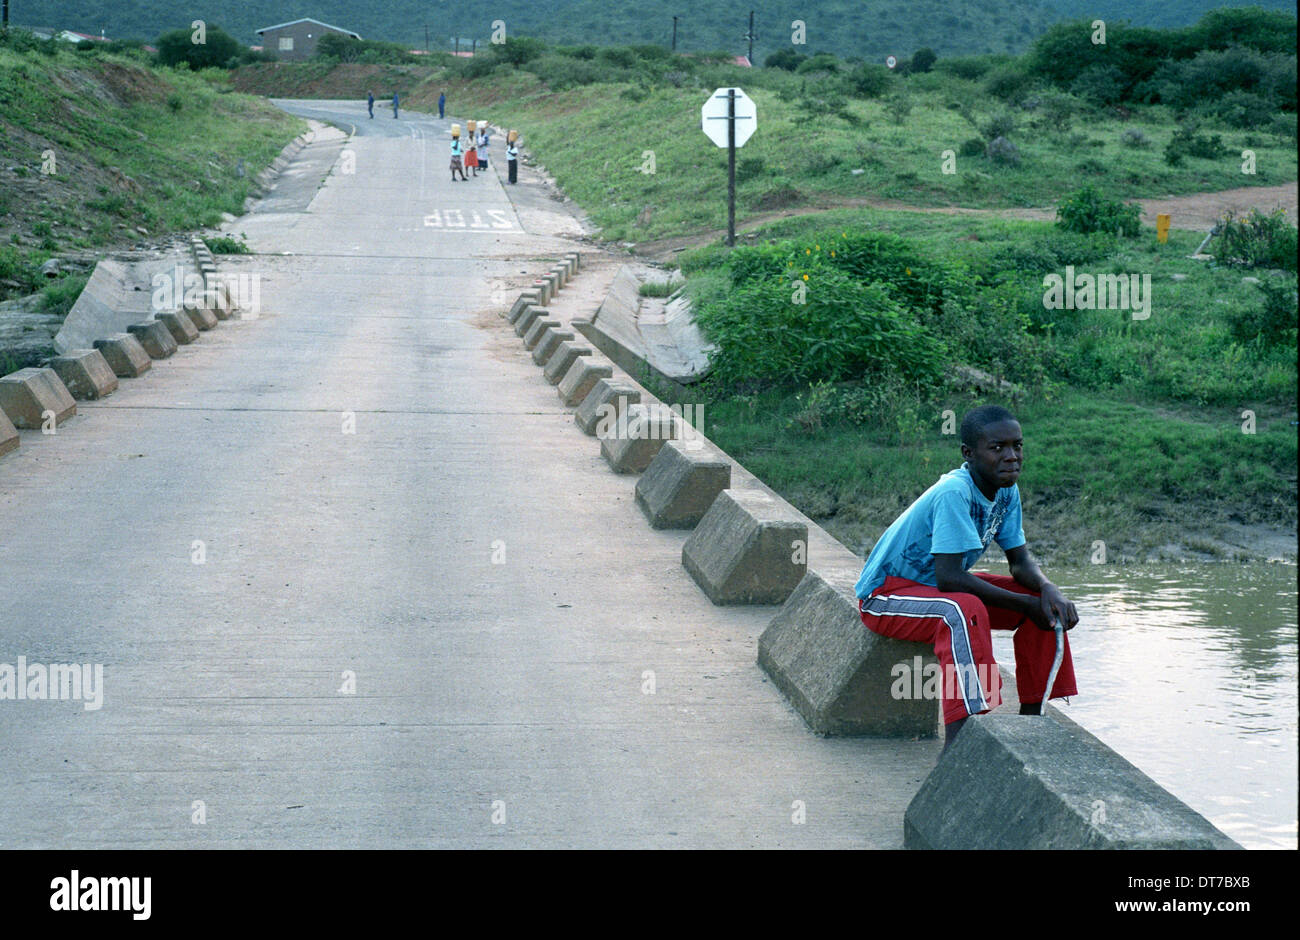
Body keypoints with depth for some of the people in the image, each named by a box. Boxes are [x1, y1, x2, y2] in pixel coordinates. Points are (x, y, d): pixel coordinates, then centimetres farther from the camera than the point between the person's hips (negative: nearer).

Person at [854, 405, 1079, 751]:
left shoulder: (1006, 492, -2)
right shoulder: (954, 493, -29)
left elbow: (1021, 562, 3)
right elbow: (949, 577, -33)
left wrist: (1048, 589, -20)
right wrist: (1023, 603, -26)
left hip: (935, 587, 9)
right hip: (885, 596, -9)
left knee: (1046, 603, -1)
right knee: (965, 609, -38)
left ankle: (1031, 718, 5)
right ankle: (957, 745, -45)